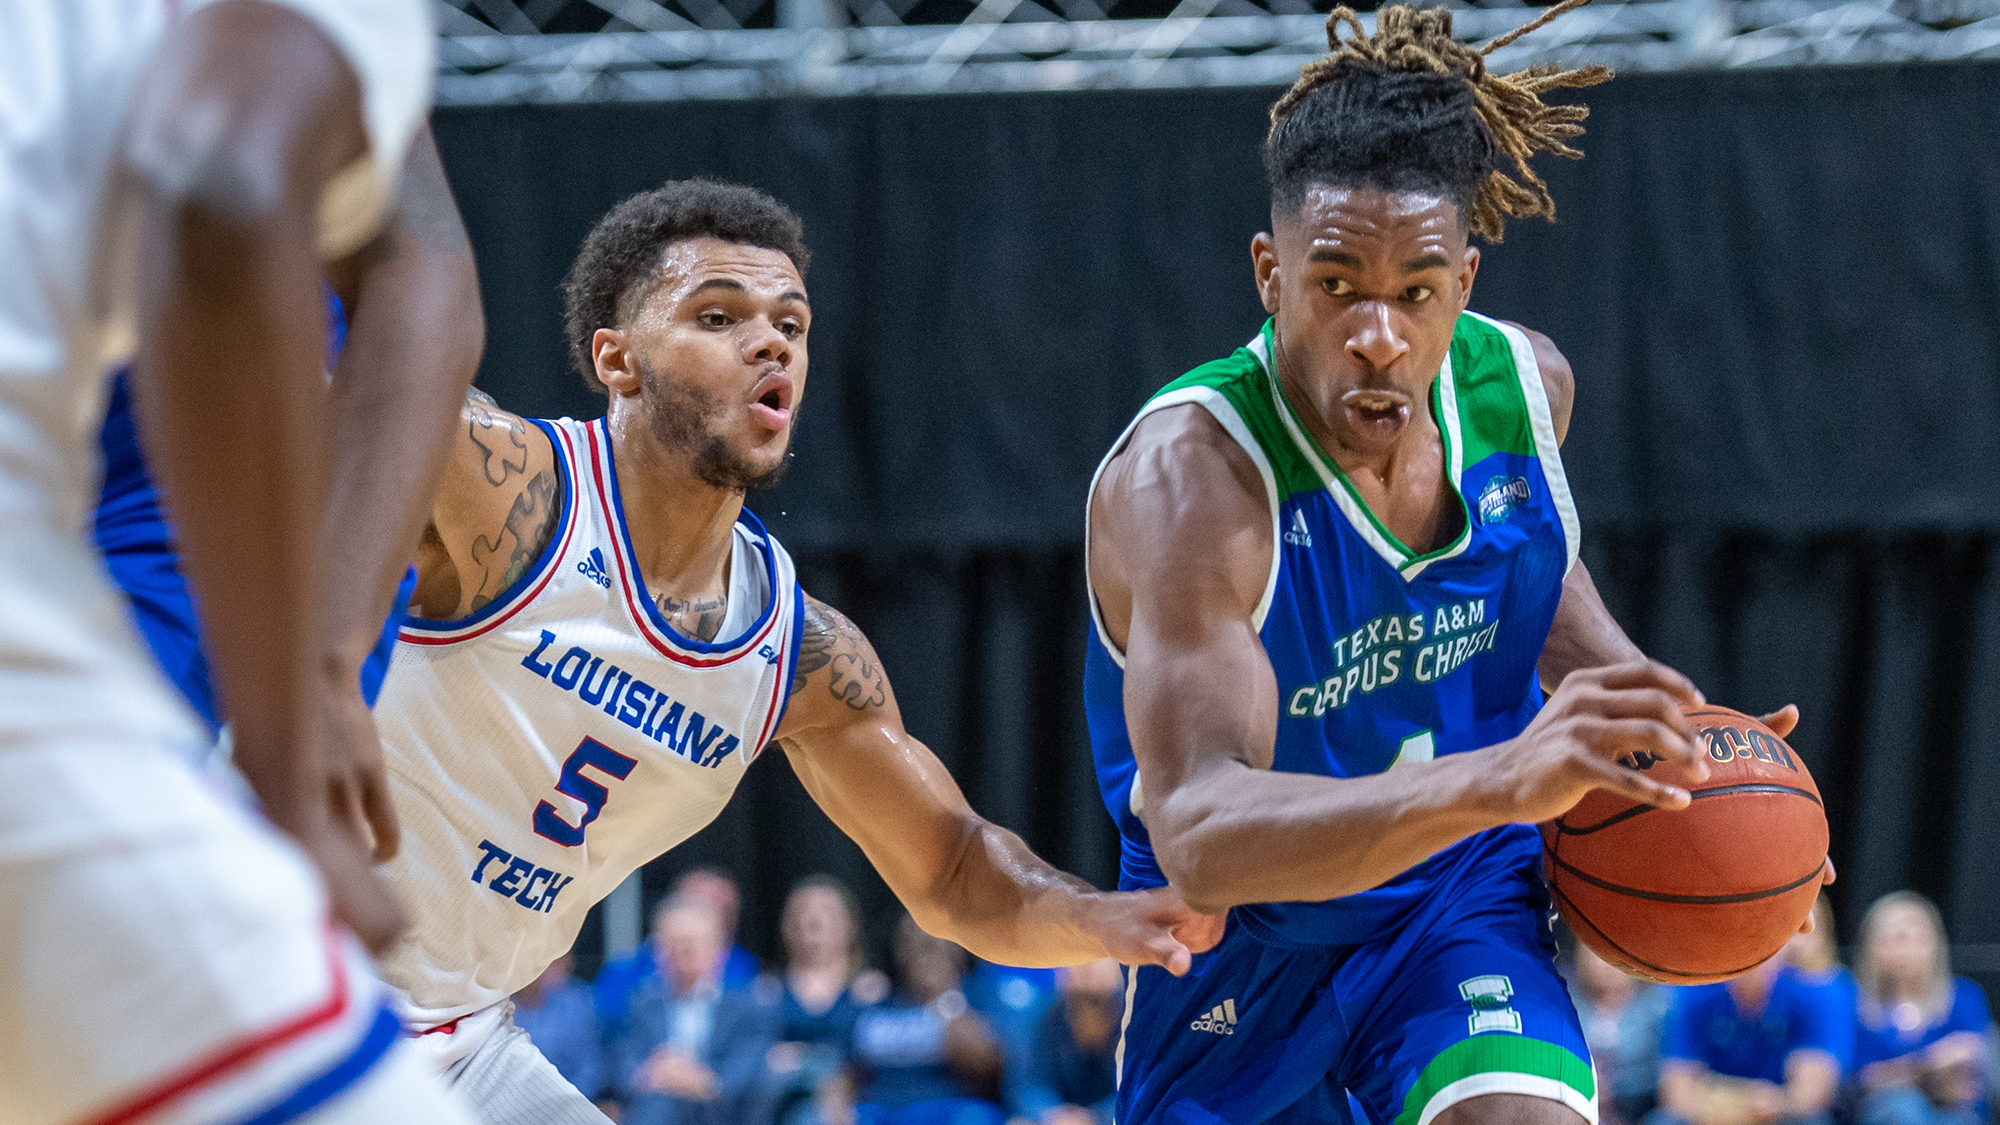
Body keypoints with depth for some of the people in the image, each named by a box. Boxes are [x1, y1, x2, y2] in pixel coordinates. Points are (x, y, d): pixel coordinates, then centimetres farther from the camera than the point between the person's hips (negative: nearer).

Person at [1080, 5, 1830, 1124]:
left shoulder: (1524, 382, -11)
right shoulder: (1189, 476, -30)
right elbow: (1198, 832, -43)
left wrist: (1664, 726, -4)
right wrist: (1500, 778, -57)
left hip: (1464, 899, 2)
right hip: (1248, 948, -2)